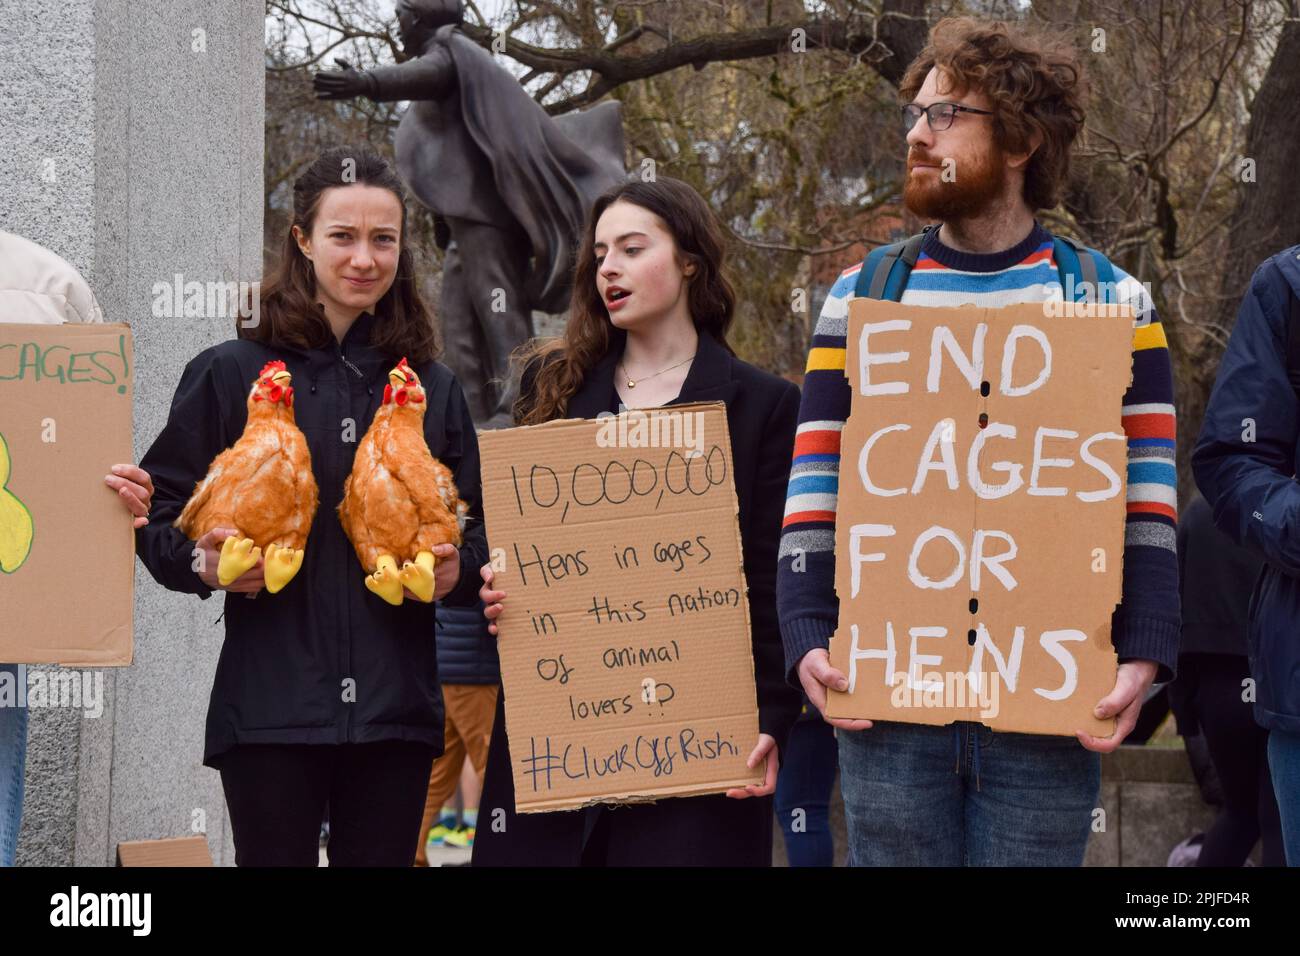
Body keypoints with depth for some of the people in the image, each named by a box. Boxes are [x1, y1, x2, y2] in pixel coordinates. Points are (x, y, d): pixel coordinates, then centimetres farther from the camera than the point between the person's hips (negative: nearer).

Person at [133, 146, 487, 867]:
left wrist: (457, 569, -4)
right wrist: (202, 563, -16)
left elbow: (478, 524, 18)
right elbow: (162, 509, 5)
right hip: (270, 703, -3)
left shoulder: (432, 388, 13)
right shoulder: (229, 373, 4)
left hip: (395, 704, 3)